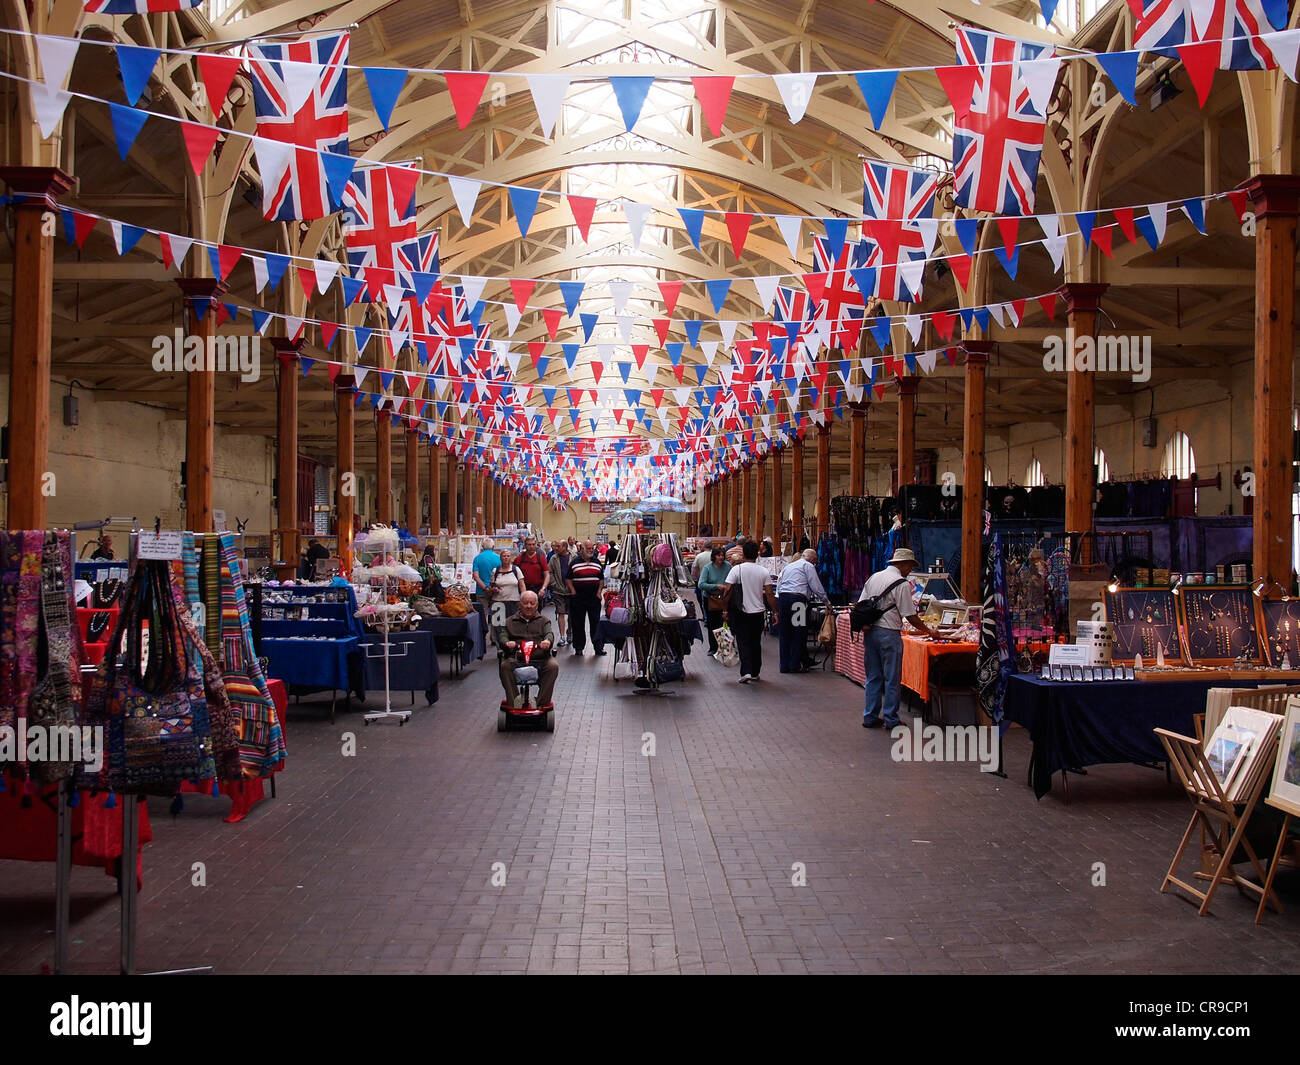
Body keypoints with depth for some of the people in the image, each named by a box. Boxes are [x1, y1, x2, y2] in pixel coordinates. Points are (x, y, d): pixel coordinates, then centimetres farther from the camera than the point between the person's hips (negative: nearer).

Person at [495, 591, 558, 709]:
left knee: (553, 666, -31)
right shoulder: (510, 622, 21)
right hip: (516, 658, 0)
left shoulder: (544, 620, 22)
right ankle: (512, 703, -27)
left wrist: (547, 641, -24)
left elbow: (549, 634, 3)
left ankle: (543, 703, -24)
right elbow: (502, 636, 6)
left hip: (540, 658, 0)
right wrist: (507, 643, -21)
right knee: (505, 666, -32)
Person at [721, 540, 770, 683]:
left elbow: (728, 591, -10)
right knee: (756, 642, 13)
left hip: (741, 612, -2)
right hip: (758, 612, 2)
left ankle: (746, 672, -14)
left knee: (743, 642, 1)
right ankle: (755, 673, 20)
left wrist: (725, 608, -2)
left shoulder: (736, 569, -8)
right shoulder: (763, 571, -2)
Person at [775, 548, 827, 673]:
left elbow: (779, 585, 21)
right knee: (799, 634, 0)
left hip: (782, 597, 7)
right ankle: (795, 665, -1)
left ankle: (784, 665, 12)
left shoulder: (788, 566, 26)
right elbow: (816, 587, -2)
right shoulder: (808, 566, 4)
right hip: (797, 599, -7)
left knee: (785, 633, 10)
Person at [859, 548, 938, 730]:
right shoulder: (902, 584, -11)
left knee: (873, 677, 14)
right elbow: (911, 616, -10)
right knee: (892, 679, 3)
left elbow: (861, 605, 11)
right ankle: (891, 720, 7)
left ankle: (870, 717, 18)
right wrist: (928, 631, 1)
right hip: (888, 633, -7)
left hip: (870, 632, 7)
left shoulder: (873, 577, 11)